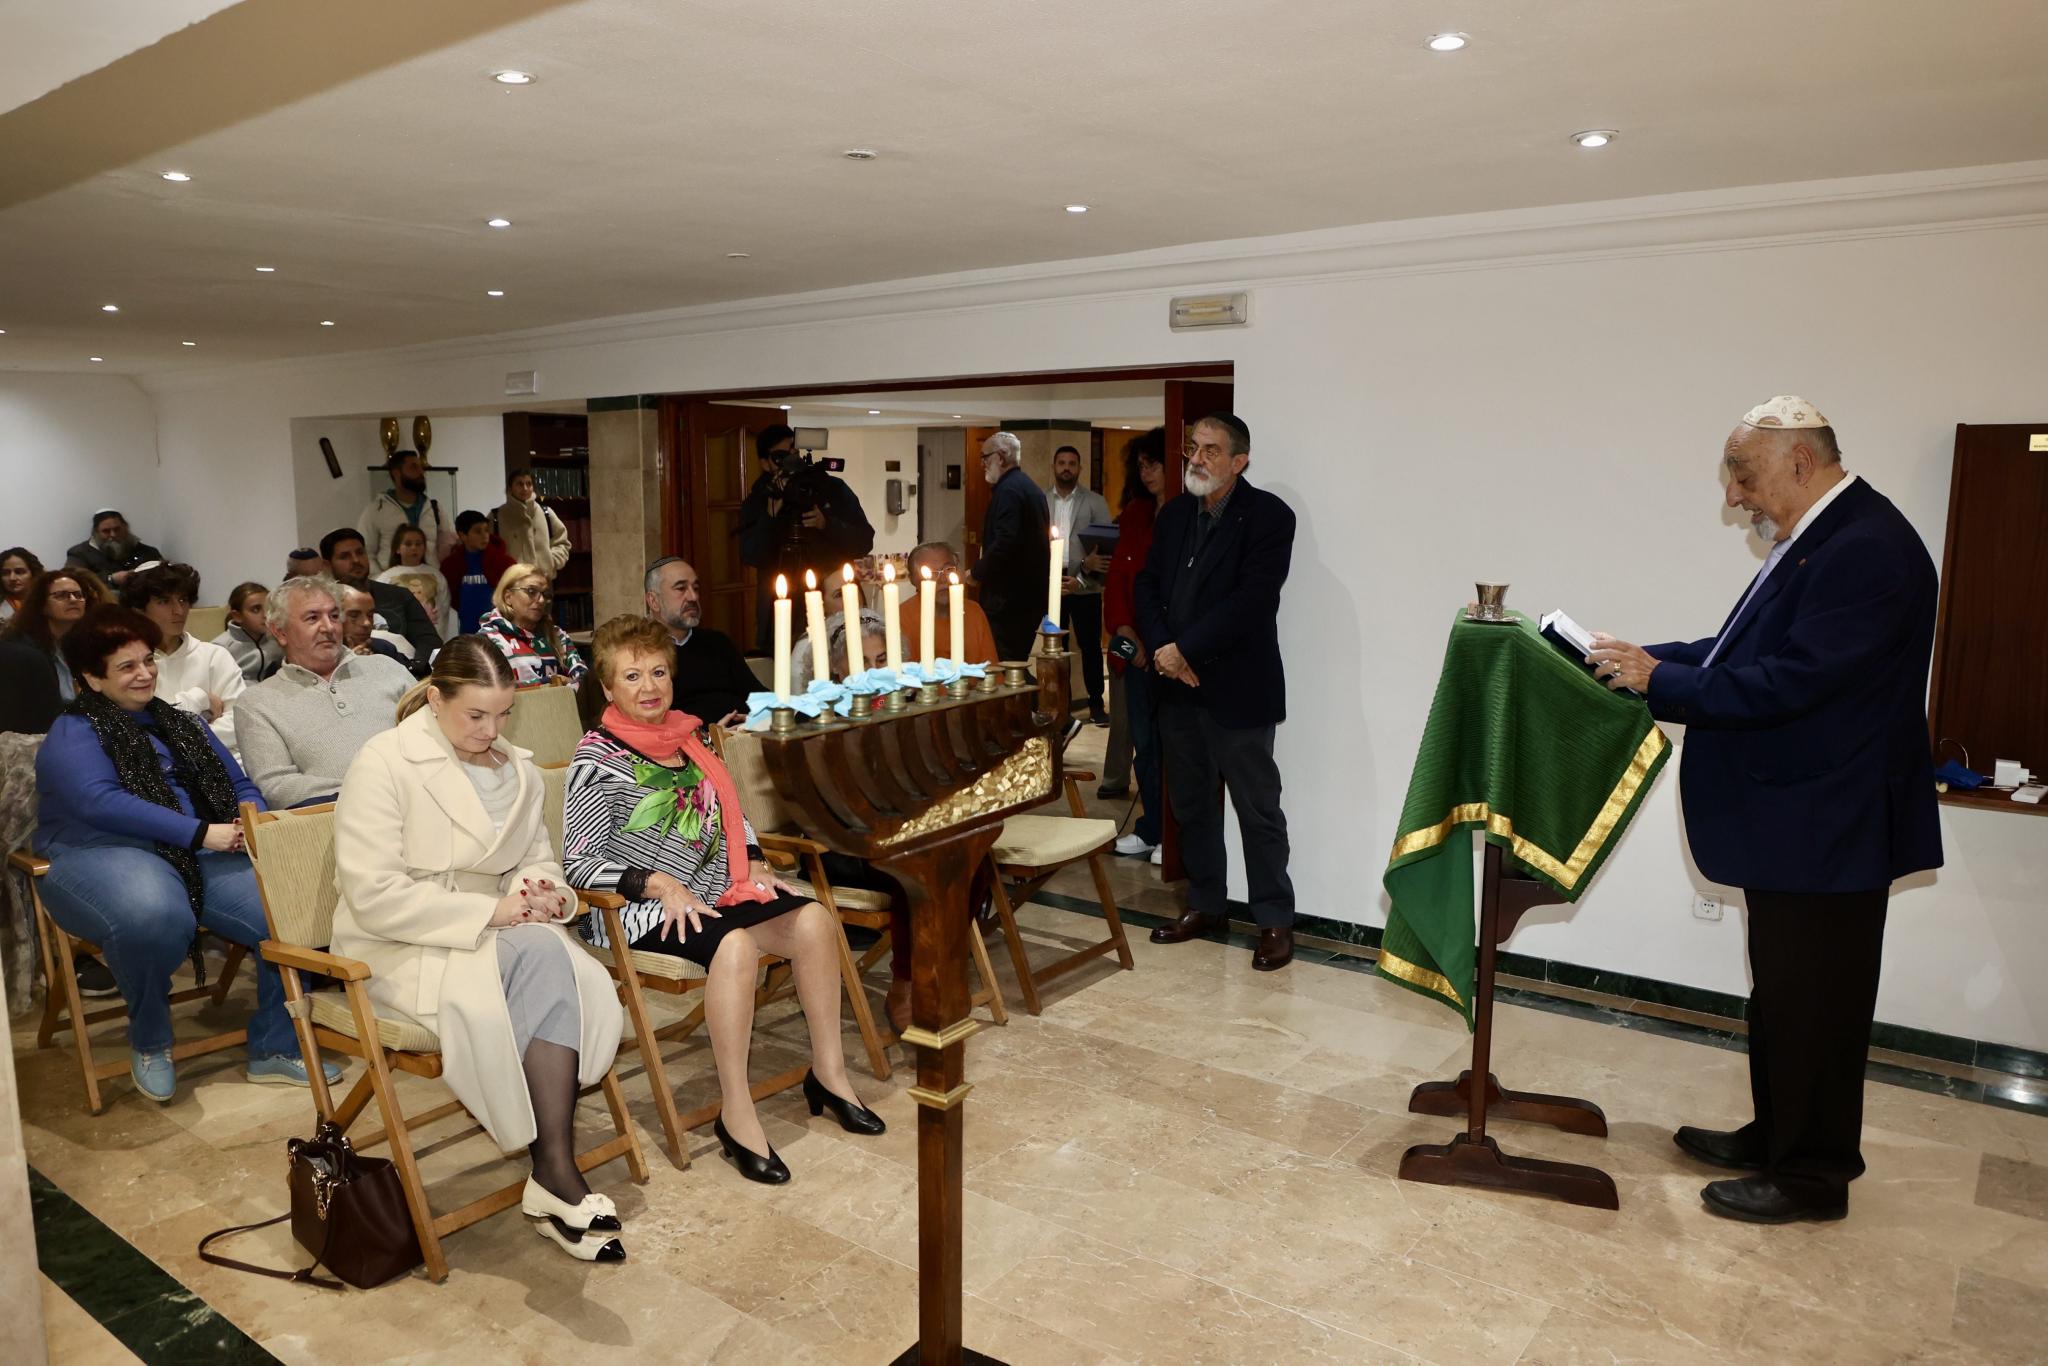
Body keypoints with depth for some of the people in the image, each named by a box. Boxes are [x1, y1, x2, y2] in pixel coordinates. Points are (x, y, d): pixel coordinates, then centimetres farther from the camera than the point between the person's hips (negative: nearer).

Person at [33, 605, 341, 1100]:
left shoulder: (181, 724, 24)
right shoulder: (73, 734, 4)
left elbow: (241, 786, 21)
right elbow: (101, 803, -15)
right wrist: (200, 833, -21)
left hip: (202, 856, 5)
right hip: (105, 855, -5)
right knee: (156, 916, -41)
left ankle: (276, 1049, -7)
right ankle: (150, 1043, -11)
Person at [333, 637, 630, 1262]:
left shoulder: (517, 769, 11)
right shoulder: (384, 764, -10)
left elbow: (539, 859, 21)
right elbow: (374, 894, -17)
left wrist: (540, 889, -5)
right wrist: (487, 912, -21)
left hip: (495, 932, 6)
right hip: (401, 949, -6)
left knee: (588, 985, -27)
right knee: (542, 954, -33)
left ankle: (551, 1173, -26)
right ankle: (557, 1172, -24)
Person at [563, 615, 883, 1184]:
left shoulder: (690, 737, 13)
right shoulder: (597, 760, -7)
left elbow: (732, 816, 23)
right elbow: (579, 863, -11)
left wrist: (754, 865, 6)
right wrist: (659, 884, -21)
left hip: (713, 894, 7)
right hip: (637, 910, -7)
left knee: (814, 919, -13)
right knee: (734, 944, -34)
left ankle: (828, 1072, 0)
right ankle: (735, 1113, -25)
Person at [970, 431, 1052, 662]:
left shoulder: (1008, 490, -14)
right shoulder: (1031, 488, 17)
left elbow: (1005, 542, -25)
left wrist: (976, 572, -11)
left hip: (1008, 597, -10)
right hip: (1032, 592, 10)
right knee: (1019, 660, 16)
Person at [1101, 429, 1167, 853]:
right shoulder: (1135, 515, 12)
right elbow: (1118, 576, 11)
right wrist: (1124, 629, -3)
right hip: (1137, 648, 6)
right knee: (1143, 740, 11)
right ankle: (1152, 830, 22)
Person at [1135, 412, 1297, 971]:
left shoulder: (1268, 516, -9)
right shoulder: (1174, 514, 11)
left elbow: (1253, 599, -19)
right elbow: (1146, 585, 8)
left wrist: (1185, 649, -17)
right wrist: (1162, 649, -9)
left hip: (1237, 688, -6)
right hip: (1178, 686, 6)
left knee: (1258, 809, 3)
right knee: (1191, 804, 16)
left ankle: (1274, 920, 15)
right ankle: (1205, 904, 30)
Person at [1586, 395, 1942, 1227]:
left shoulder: (1866, 548, -21)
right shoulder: (1815, 538, 10)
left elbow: (1789, 683, -27)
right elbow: (1745, 649, 12)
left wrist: (1661, 680, -21)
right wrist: (1647, 658, 1)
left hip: (1829, 827, -10)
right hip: (1792, 820, 10)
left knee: (1815, 1003, 4)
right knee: (1782, 994, 21)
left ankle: (1813, 1177, 20)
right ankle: (1775, 1136, 36)